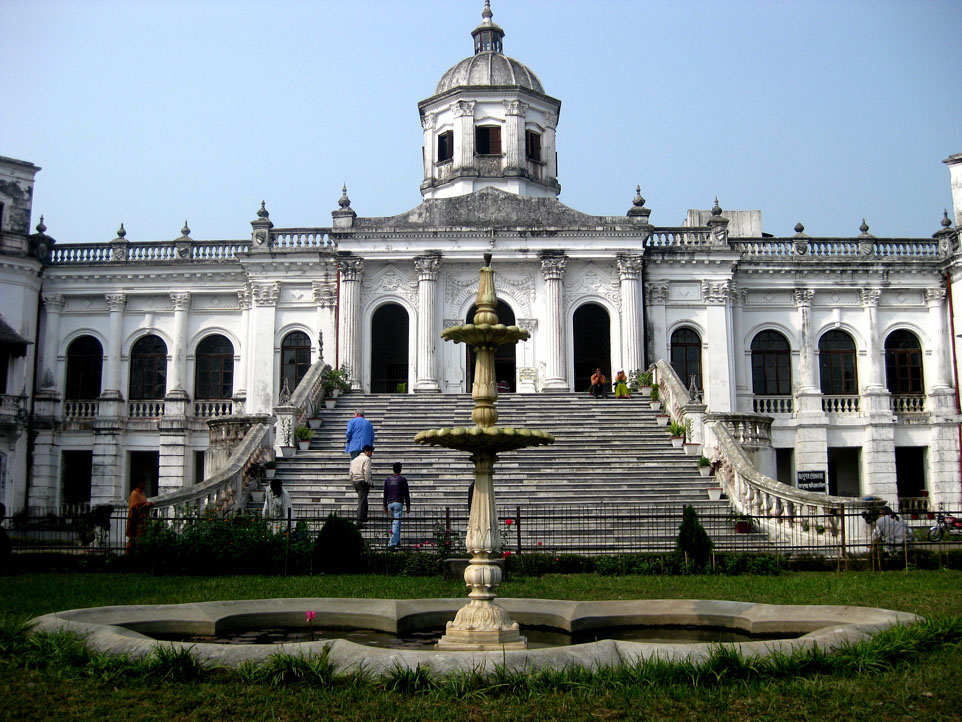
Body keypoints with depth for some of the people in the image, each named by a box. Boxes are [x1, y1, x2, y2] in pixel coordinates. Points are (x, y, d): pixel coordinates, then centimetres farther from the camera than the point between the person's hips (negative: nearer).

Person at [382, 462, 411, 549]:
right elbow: (406, 494, -5)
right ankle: (392, 543, -17)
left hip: (390, 503, 5)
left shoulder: (387, 480, 10)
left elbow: (385, 494, 12)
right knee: (396, 523, -8)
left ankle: (397, 540, 24)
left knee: (395, 522, 21)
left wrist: (385, 507, 18)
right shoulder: (402, 480, -3)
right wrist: (408, 506, 0)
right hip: (398, 503, -5)